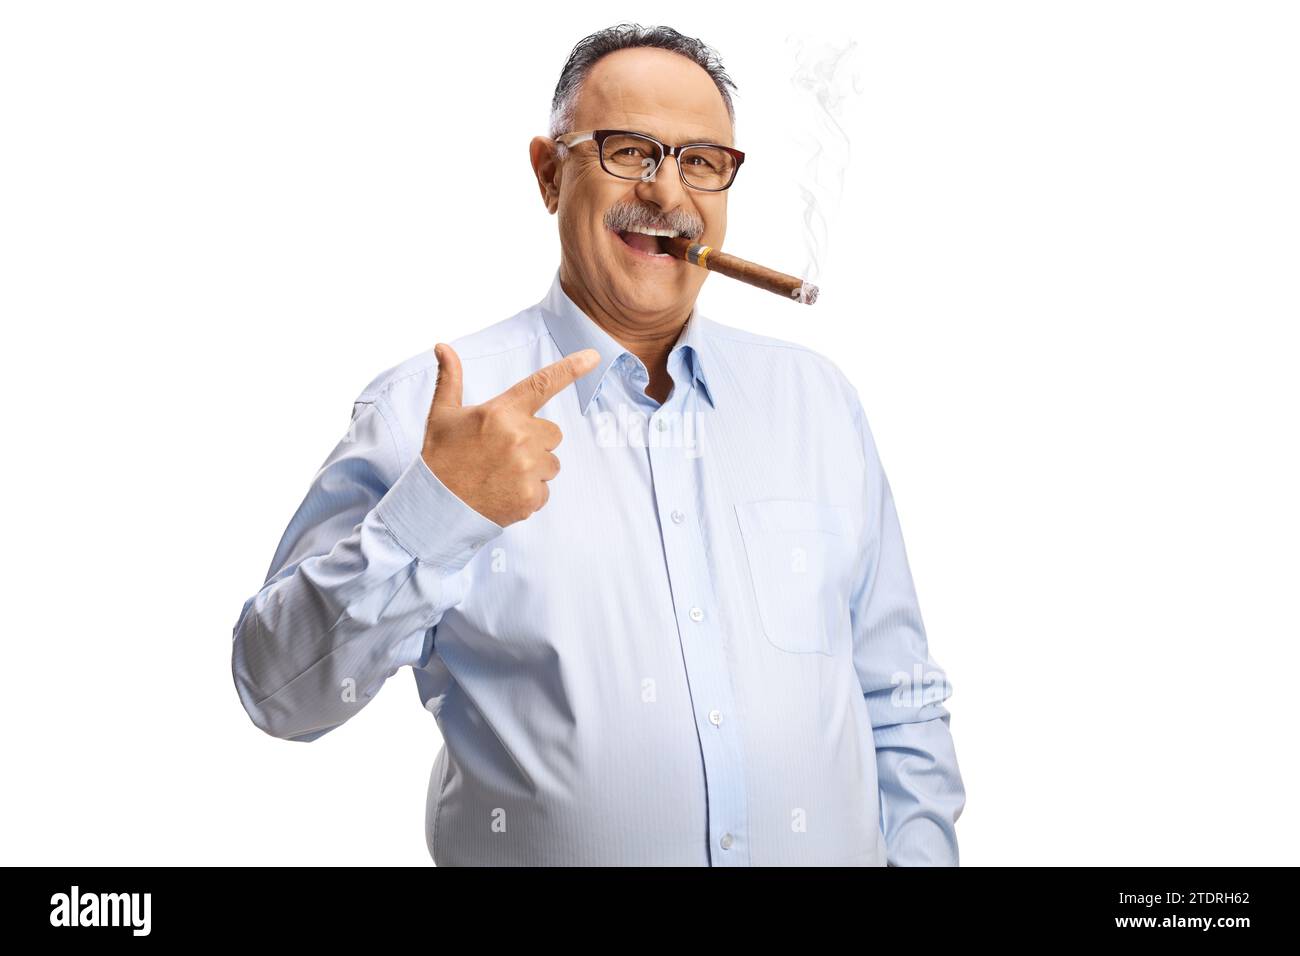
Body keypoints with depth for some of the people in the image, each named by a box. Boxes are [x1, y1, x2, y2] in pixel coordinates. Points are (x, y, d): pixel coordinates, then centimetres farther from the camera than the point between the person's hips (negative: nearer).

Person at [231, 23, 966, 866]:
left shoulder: (817, 399, 1)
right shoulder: (421, 410, -10)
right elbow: (281, 694, -15)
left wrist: (919, 853, -5)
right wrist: (434, 513, -27)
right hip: (547, 851, -3)